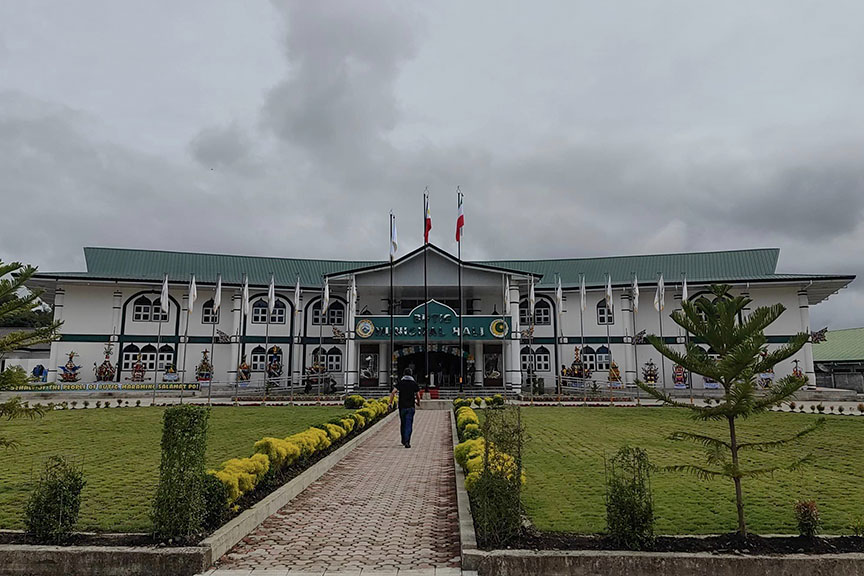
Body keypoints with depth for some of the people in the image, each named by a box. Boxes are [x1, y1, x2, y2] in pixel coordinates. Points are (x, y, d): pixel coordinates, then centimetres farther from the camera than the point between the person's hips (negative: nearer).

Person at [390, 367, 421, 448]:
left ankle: (403, 440, 31)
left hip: (402, 407, 1)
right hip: (411, 407, -1)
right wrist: (418, 402, 24)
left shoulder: (400, 383, 2)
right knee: (409, 425, -3)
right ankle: (407, 442, -15)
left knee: (402, 424, 18)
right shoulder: (414, 383, 2)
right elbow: (418, 396, 4)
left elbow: (393, 393, -11)